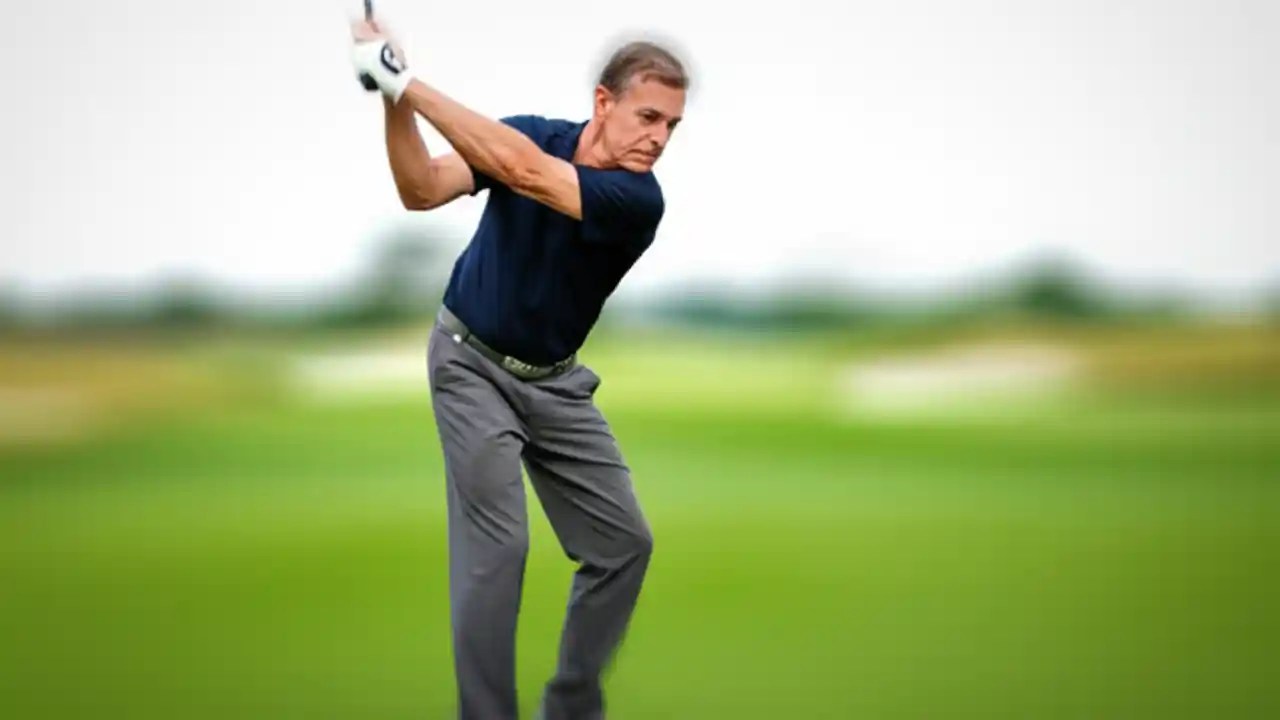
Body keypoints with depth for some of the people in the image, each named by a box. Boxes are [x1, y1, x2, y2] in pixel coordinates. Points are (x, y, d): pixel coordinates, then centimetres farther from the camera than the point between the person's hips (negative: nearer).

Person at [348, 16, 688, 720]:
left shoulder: (640, 200, -20)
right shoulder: (530, 133, -13)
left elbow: (524, 170, -36)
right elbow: (423, 191, -23)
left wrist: (407, 81, -38)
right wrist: (394, 100, -38)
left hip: (555, 381, 3)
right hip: (473, 363, -2)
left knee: (623, 542, 0)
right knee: (496, 546, -16)